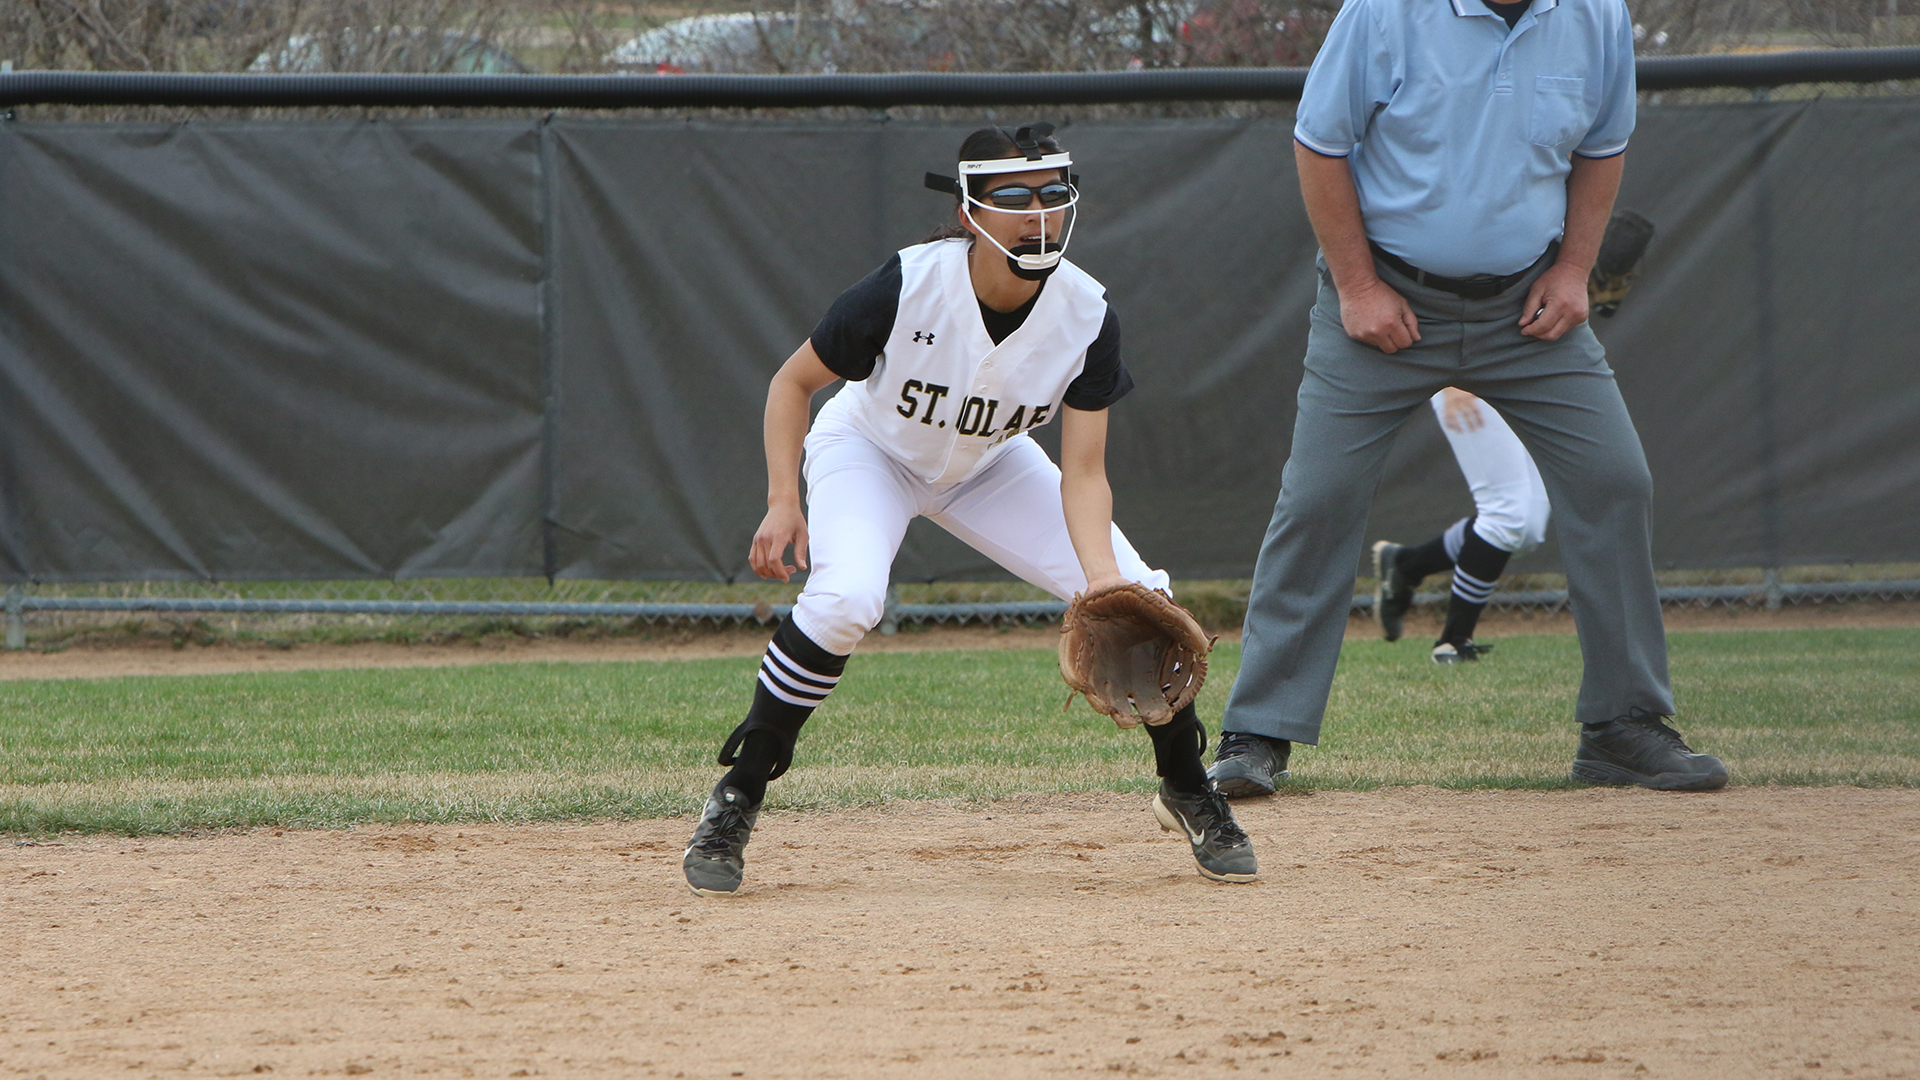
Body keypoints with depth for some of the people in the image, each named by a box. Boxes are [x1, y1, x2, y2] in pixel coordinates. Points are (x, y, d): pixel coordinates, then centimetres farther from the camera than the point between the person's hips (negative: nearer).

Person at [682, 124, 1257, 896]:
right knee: (845, 598, -33)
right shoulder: (908, 287, -33)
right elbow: (793, 382, -18)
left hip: (988, 468, 3)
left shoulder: (1086, 315, -25)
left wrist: (1102, 580, -40)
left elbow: (1082, 474, -23)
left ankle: (1187, 790, 14)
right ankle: (736, 800, -16)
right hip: (869, 452, -3)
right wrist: (783, 502, -29)